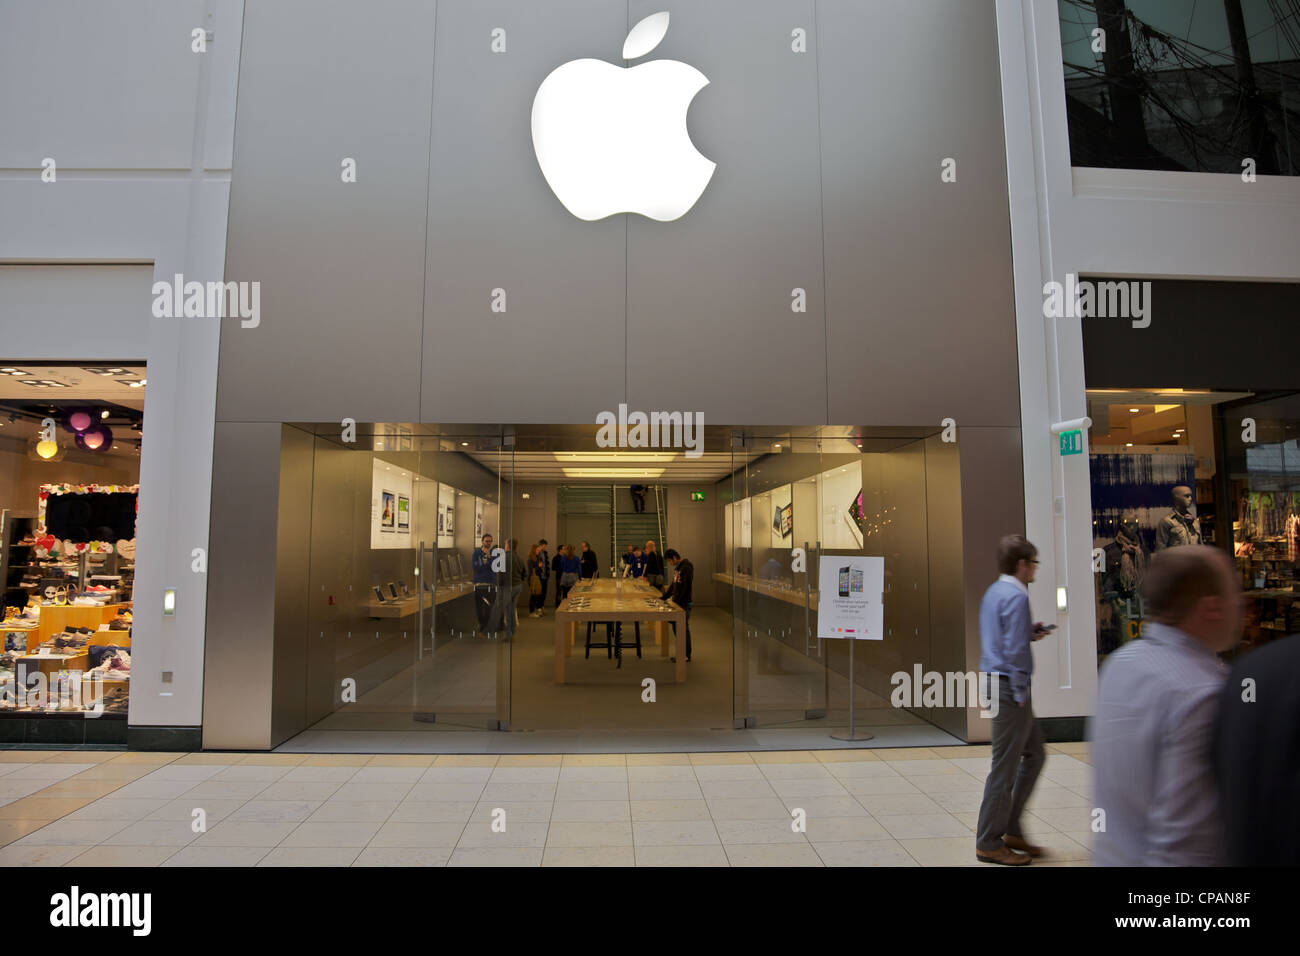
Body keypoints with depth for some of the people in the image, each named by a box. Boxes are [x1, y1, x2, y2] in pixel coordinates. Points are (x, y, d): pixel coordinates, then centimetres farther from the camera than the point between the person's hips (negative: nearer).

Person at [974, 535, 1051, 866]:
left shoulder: (994, 592, 13)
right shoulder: (1016, 596, -17)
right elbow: (1014, 651, -22)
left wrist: (1030, 633, 12)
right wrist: (1021, 695, -16)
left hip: (995, 680, 10)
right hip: (1010, 686, -10)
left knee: (1035, 753, 20)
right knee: (1005, 767, 0)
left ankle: (1011, 829, 26)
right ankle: (989, 844, 12)